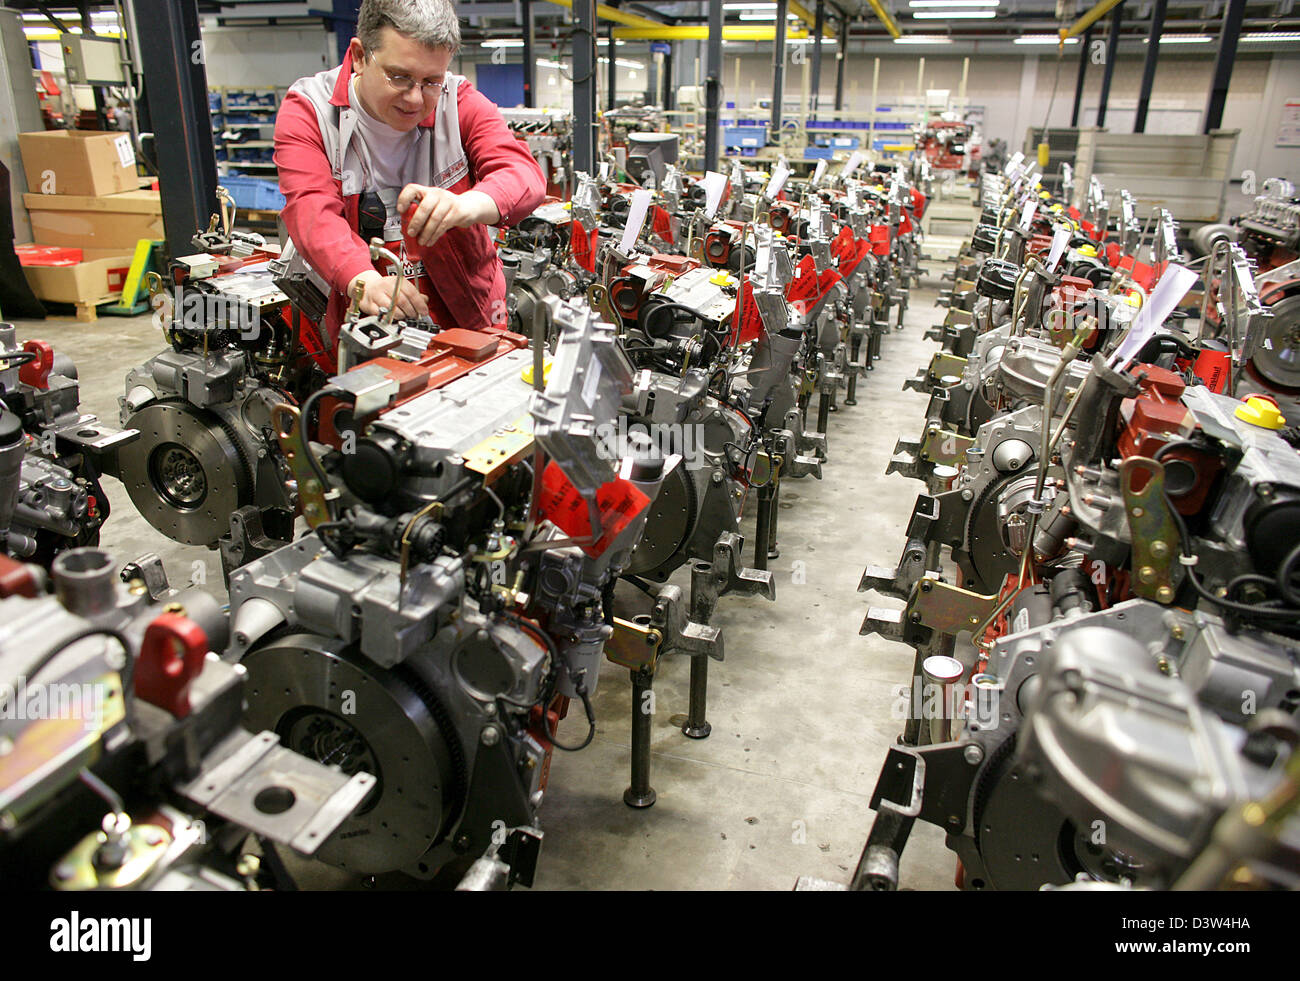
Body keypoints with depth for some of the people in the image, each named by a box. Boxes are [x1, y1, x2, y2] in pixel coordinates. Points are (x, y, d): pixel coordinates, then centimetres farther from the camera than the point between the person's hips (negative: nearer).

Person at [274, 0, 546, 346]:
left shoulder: (459, 102, -1)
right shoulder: (308, 109, -2)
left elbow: (526, 174, -16)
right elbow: (312, 211, -18)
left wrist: (470, 204, -40)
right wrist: (363, 279, -41)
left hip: (466, 318, -3)